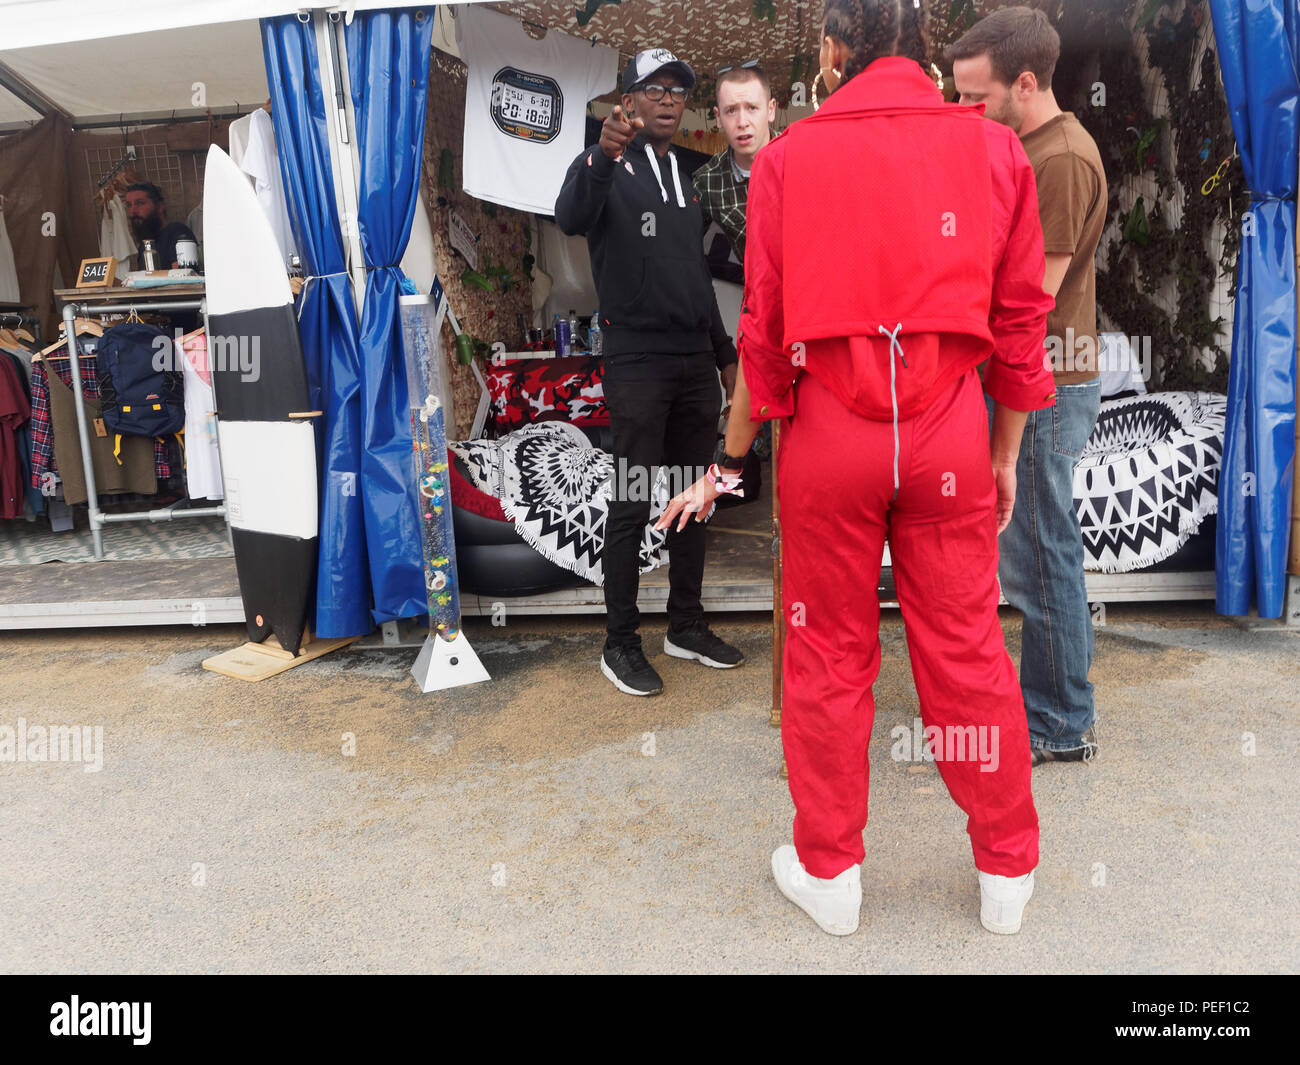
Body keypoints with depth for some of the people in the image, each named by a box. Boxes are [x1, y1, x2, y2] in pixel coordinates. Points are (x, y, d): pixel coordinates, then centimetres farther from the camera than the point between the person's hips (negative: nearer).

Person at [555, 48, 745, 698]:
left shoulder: (686, 181, 20)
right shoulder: (609, 167, -2)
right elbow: (570, 218, -26)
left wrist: (726, 354, 20)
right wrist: (604, 155, -44)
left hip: (696, 361, 7)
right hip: (637, 363, -7)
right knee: (633, 503, -5)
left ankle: (686, 627, 21)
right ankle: (620, 644, 6)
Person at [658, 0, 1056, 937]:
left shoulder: (788, 158, 2)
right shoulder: (993, 147, 6)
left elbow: (765, 331, 0)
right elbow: (1020, 318, 6)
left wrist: (728, 462, 9)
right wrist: (1005, 454, 14)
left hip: (828, 429, -1)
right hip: (950, 432, 2)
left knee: (829, 654, 11)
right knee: (966, 646, 12)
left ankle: (830, 873, 27)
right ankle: (1008, 874, 30)